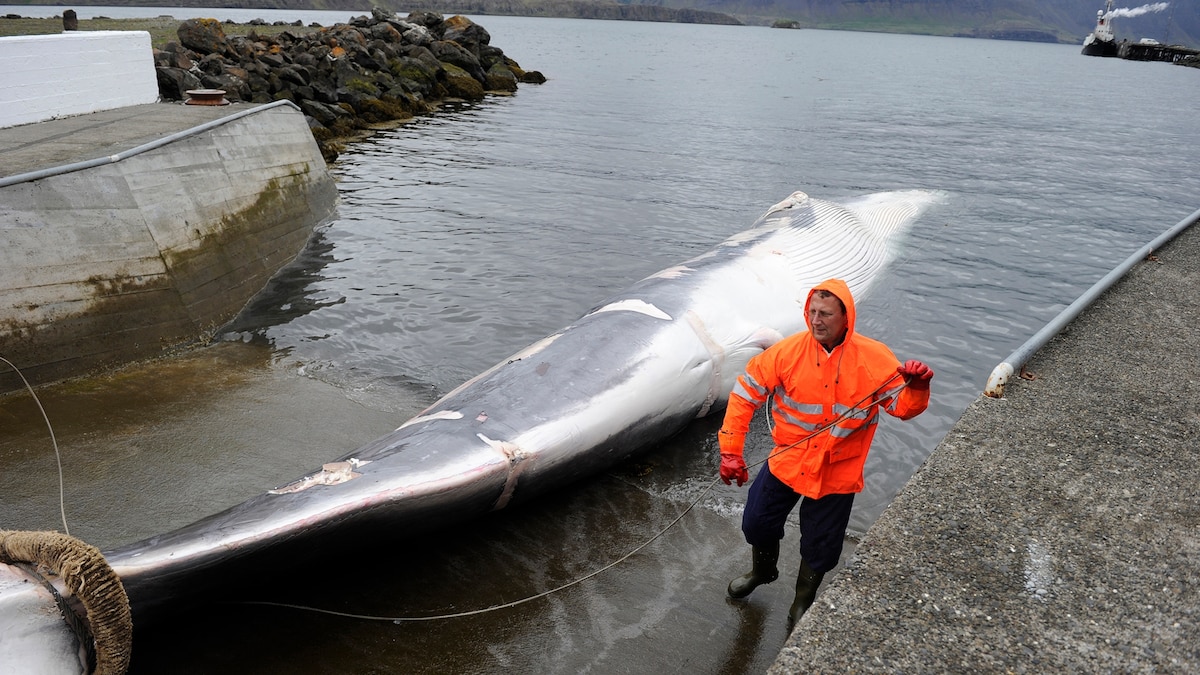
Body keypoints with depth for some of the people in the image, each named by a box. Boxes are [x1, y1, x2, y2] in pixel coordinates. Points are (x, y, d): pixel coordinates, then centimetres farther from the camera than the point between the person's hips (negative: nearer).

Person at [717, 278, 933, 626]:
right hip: (787, 461, 1)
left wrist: (916, 388, -32)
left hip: (837, 473, -1)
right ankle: (763, 570, 51)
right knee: (757, 523, 15)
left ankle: (803, 603, 44)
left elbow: (902, 406, -7)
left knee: (820, 546, 13)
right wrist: (730, 451, -15)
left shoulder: (875, 358, -15)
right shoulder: (788, 351, -15)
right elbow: (745, 393, -10)